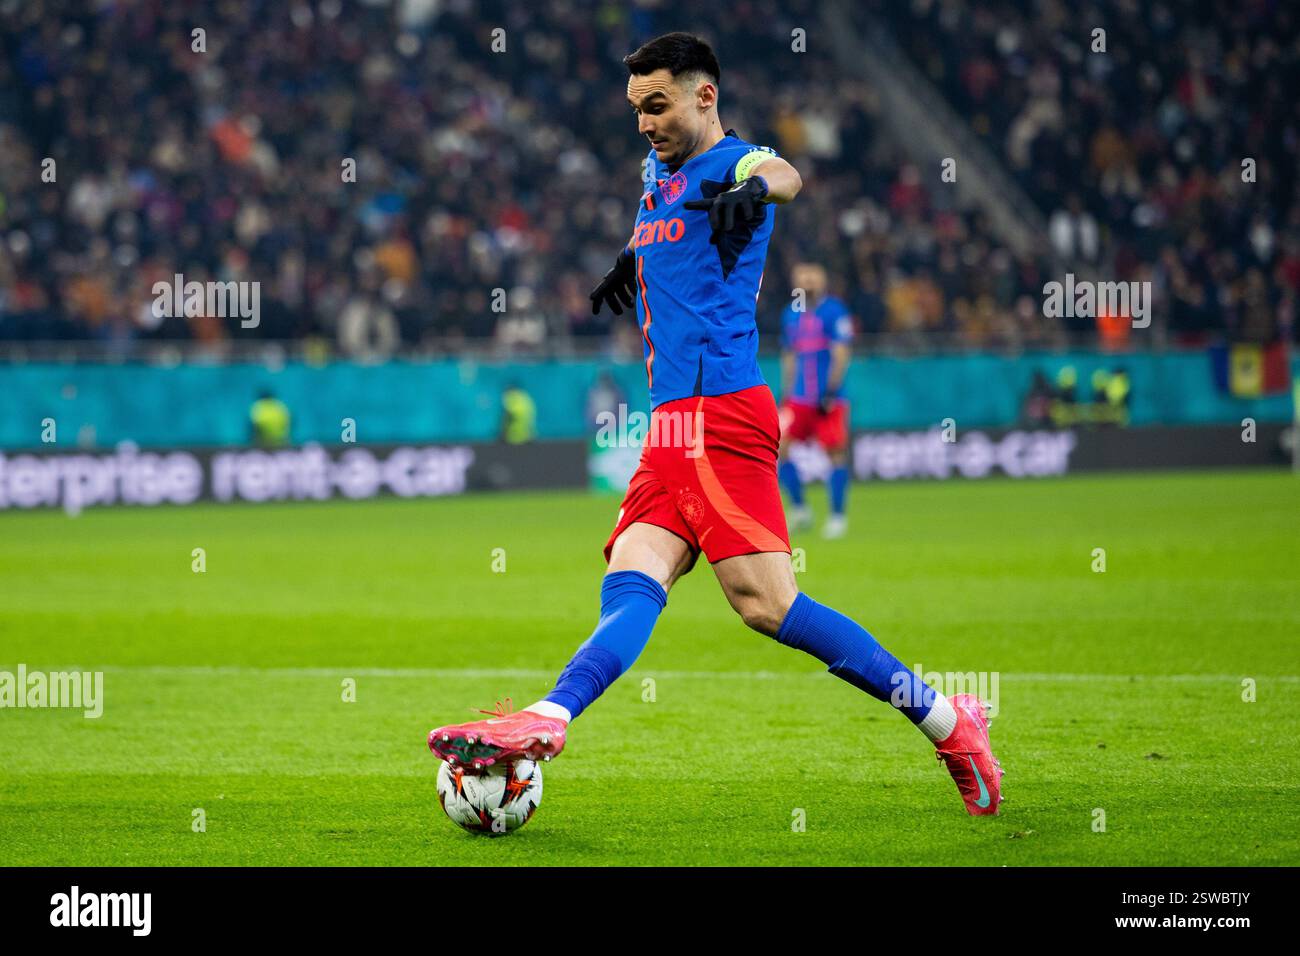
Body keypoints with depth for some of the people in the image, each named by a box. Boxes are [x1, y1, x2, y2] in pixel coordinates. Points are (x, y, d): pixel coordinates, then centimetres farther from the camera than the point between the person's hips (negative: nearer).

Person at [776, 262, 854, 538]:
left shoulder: (834, 311, -5)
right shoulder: (791, 314, 13)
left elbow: (841, 355, -9)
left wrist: (831, 392, -14)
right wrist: (786, 395, 17)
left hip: (828, 399, -5)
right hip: (799, 398, 5)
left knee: (836, 454, -4)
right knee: (777, 448, -5)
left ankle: (837, 516, 7)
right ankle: (799, 509, 6)